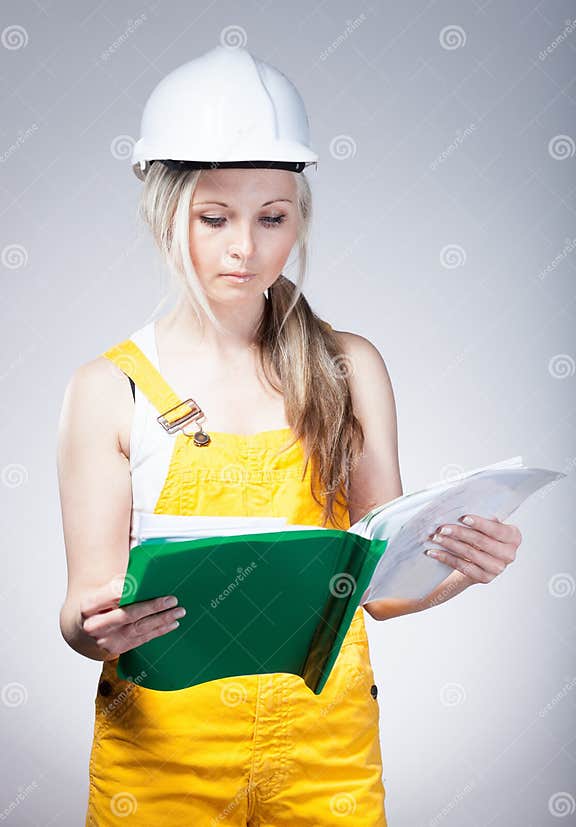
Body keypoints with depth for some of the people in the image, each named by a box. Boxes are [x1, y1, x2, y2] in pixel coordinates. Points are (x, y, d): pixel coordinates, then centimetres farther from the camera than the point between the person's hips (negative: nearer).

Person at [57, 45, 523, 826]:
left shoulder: (349, 368, 0)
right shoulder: (109, 389, -6)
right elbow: (87, 607, -5)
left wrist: (458, 566, -19)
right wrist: (94, 628, -27)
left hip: (325, 749, 1)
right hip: (163, 754, -1)